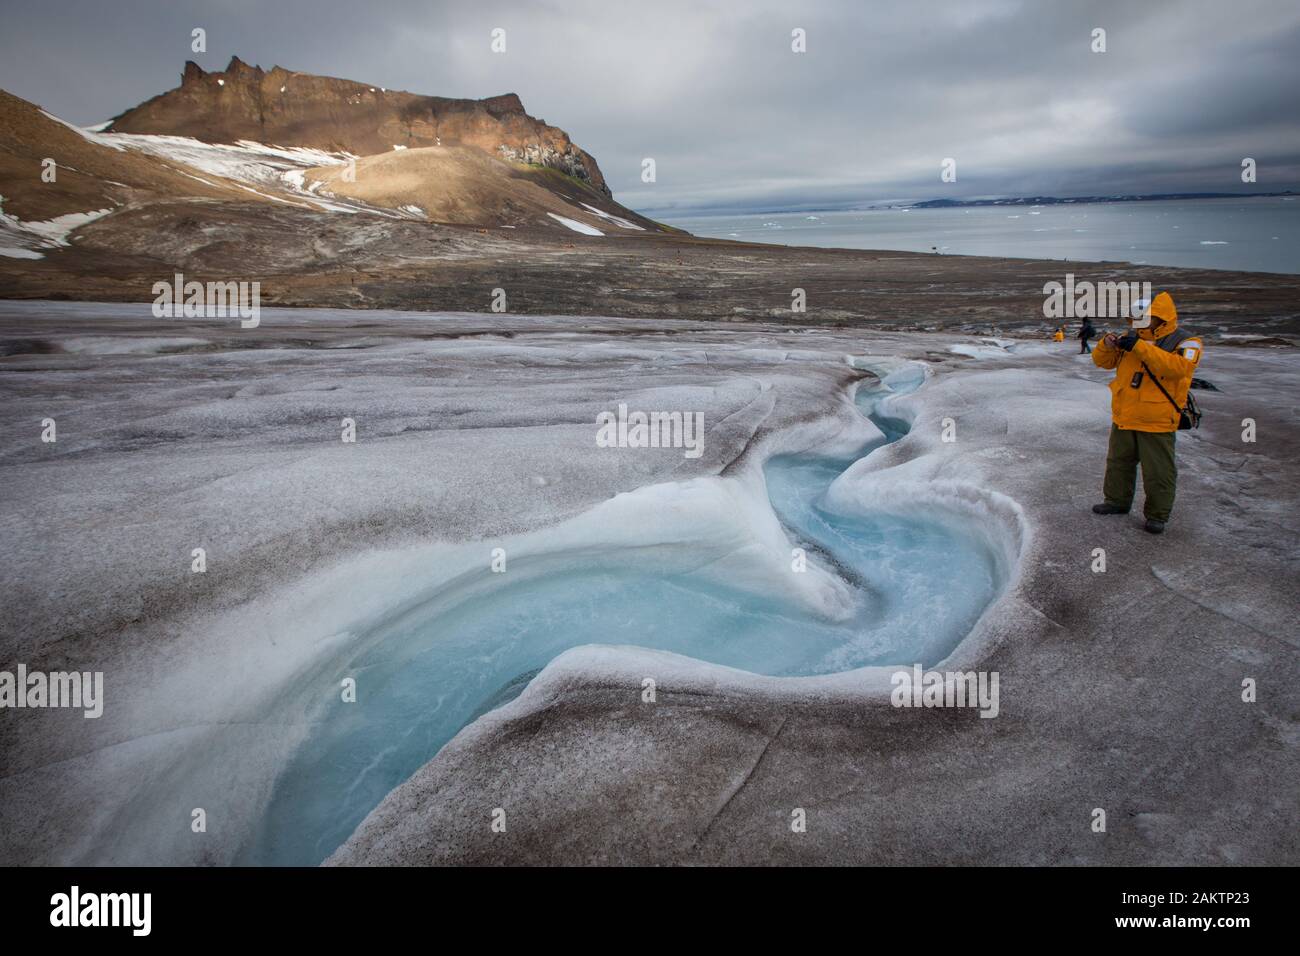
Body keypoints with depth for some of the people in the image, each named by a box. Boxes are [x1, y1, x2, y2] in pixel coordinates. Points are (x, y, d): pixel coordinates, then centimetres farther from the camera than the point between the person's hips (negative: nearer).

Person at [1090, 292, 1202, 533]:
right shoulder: (1133, 337, 6)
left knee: (1158, 472, 5)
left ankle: (1157, 515, 18)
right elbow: (1103, 361, 9)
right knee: (1119, 462, 19)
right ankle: (1117, 500, 36)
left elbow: (1179, 367, -29)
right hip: (1123, 418, 6)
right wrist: (1107, 345, -15)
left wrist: (1140, 347, -32)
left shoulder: (1186, 342, -10)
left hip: (1156, 421, -5)